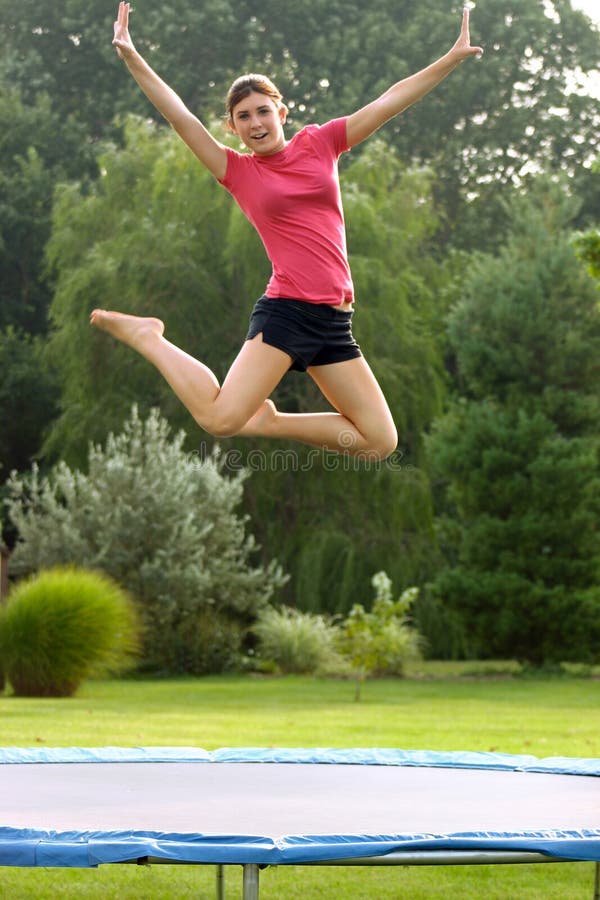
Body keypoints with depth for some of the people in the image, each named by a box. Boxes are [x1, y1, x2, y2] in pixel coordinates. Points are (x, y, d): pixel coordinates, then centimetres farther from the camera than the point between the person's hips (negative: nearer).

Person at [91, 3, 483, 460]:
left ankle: (270, 422, 17)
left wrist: (454, 57, 5)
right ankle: (147, 337, 3)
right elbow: (180, 116, -3)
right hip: (285, 313, -4)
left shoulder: (319, 143, 10)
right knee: (220, 419, -21)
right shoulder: (237, 170, 4)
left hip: (335, 320, 4)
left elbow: (392, 101, 8)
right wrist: (132, 57, -11)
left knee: (381, 443, 3)